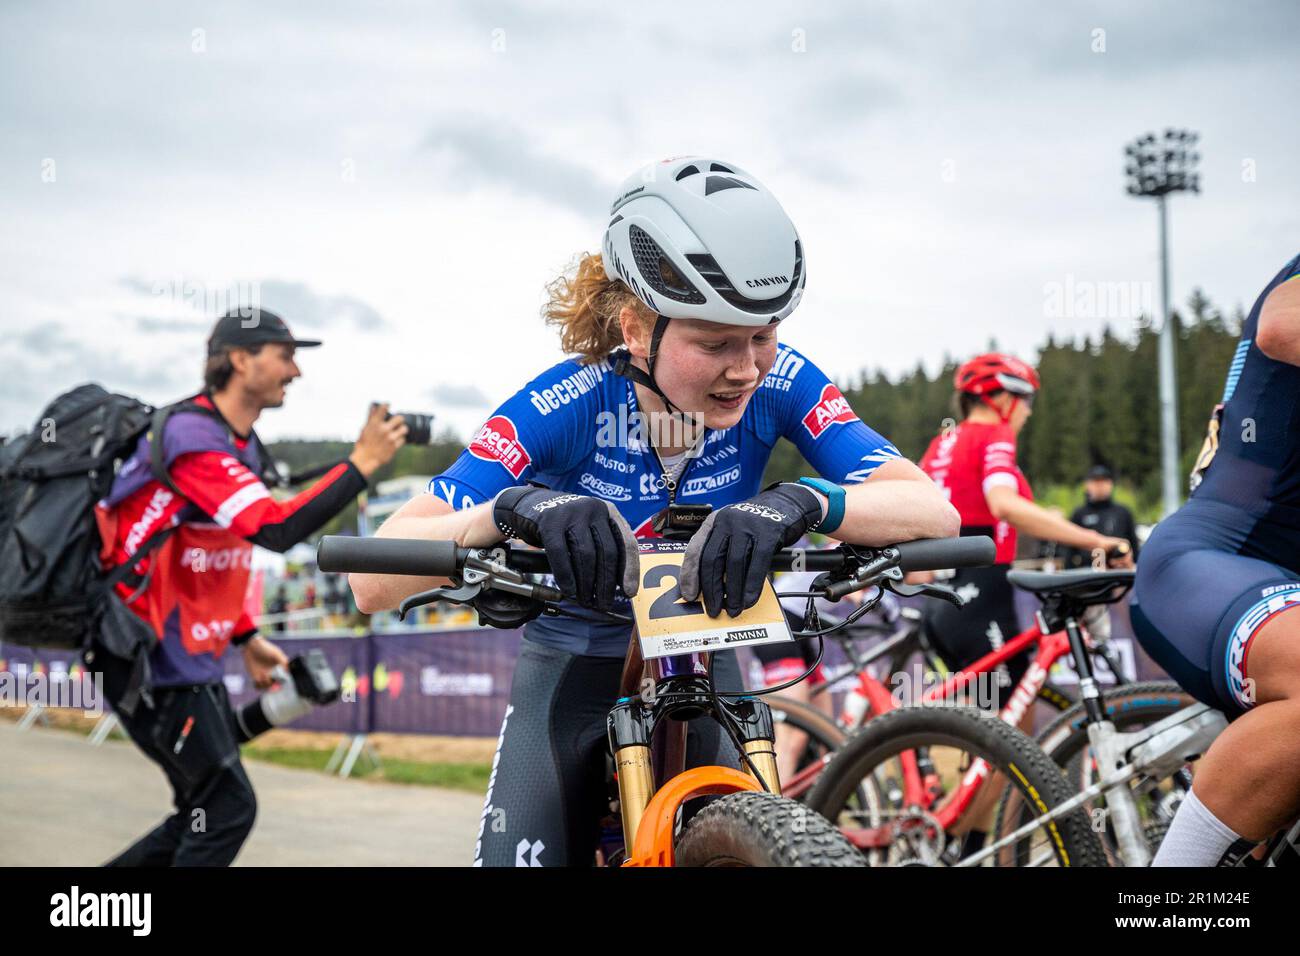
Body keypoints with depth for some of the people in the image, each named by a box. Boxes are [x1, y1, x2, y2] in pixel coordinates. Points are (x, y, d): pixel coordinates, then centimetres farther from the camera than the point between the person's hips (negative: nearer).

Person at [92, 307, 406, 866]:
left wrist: (246, 638, 19)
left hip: (193, 660, 10)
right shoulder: (192, 437, -20)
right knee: (227, 808, -8)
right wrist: (363, 462, -28)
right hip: (152, 665, -10)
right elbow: (276, 530, -31)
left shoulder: (242, 444, 12)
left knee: (207, 814, 13)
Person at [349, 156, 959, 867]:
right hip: (573, 674, -1)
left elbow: (934, 512, -29)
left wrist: (804, 502, -48)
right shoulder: (565, 405, -27)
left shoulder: (779, 386, -20)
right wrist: (510, 508, -51)